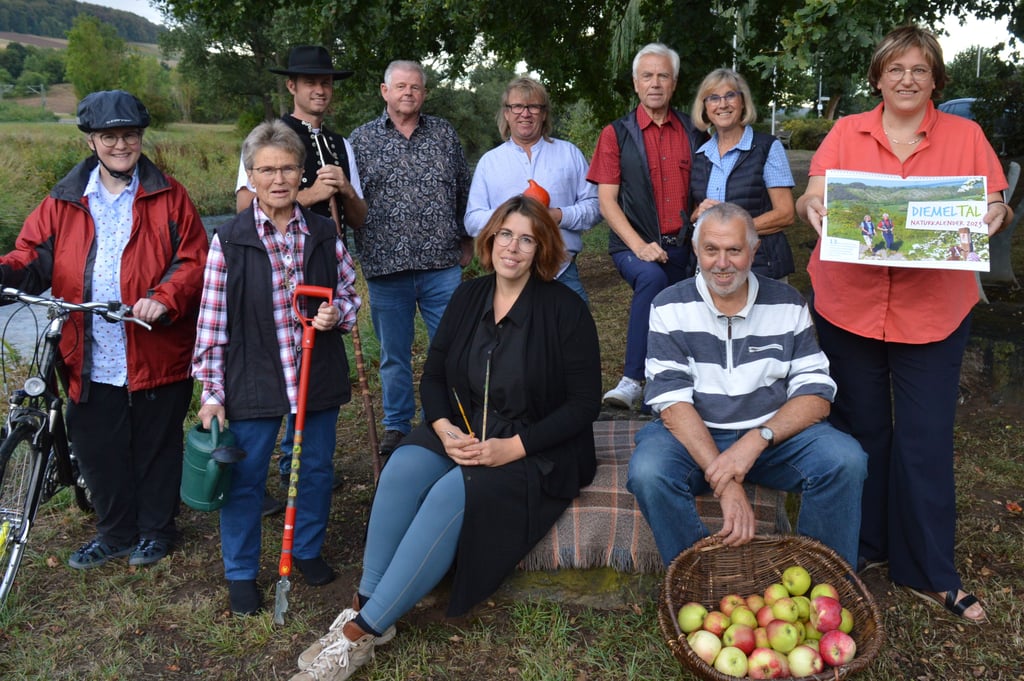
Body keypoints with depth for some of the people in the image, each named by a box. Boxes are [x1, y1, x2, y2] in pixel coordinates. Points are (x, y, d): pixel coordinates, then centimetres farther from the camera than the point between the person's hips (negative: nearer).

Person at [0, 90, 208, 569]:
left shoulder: (168, 197, 0)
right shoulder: (64, 201, 8)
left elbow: (194, 261, -5)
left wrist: (164, 299, -21)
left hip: (156, 354, -3)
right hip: (90, 362, 3)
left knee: (156, 447, 11)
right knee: (98, 451, 12)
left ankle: (156, 530, 30)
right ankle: (115, 533, 32)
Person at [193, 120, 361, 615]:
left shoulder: (324, 235, 1)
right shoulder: (229, 240, -7)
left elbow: (349, 295, 12)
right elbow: (213, 321, -6)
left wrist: (337, 313, -12)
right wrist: (211, 392, -8)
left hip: (318, 375, 3)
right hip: (252, 382, -3)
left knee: (316, 468, 16)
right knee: (245, 478, 7)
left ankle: (308, 550, 39)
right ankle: (241, 572, 26)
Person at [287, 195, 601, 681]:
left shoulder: (565, 309, -10)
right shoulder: (468, 298, 5)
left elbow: (584, 403, -11)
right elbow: (433, 376, 10)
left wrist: (512, 447, -20)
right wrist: (444, 428, -11)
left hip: (538, 451, -5)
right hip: (464, 431, 5)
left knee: (451, 494, -30)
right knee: (402, 470, -25)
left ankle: (362, 632, -23)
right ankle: (364, 607, -17)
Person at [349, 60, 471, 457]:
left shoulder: (444, 134, 10)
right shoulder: (362, 139, 5)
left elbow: (463, 190, 15)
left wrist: (467, 241, 14)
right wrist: (363, 253, -6)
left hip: (442, 265, 1)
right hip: (386, 267, 0)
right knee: (394, 355, 11)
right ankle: (397, 426, 25)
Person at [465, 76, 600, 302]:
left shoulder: (569, 153, 12)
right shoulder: (489, 161, 12)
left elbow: (593, 206, 6)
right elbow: (472, 221, 5)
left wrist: (560, 216, -12)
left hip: (563, 273, 0)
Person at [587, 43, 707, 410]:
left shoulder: (694, 133, 11)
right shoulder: (617, 134, 2)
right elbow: (606, 200, -4)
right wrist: (639, 245, -16)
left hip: (683, 245, 4)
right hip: (635, 245, -4)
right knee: (652, 277, -33)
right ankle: (632, 380, -30)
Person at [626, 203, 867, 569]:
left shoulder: (788, 303, 2)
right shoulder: (670, 306, -4)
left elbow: (817, 394, -3)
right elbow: (672, 400, -14)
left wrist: (757, 439, -23)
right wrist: (726, 483, -26)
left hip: (775, 433, 2)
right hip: (693, 435, -1)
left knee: (846, 459, -25)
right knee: (648, 471, -32)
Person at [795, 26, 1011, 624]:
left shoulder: (965, 136, 6)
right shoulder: (847, 133, 5)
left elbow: (996, 210, 6)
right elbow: (814, 201, -1)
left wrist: (996, 213, -17)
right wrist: (812, 202, -24)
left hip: (933, 312, 0)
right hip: (849, 305, 1)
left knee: (927, 440, 2)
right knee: (861, 429, 12)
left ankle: (931, 571, 17)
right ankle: (862, 545, 31)